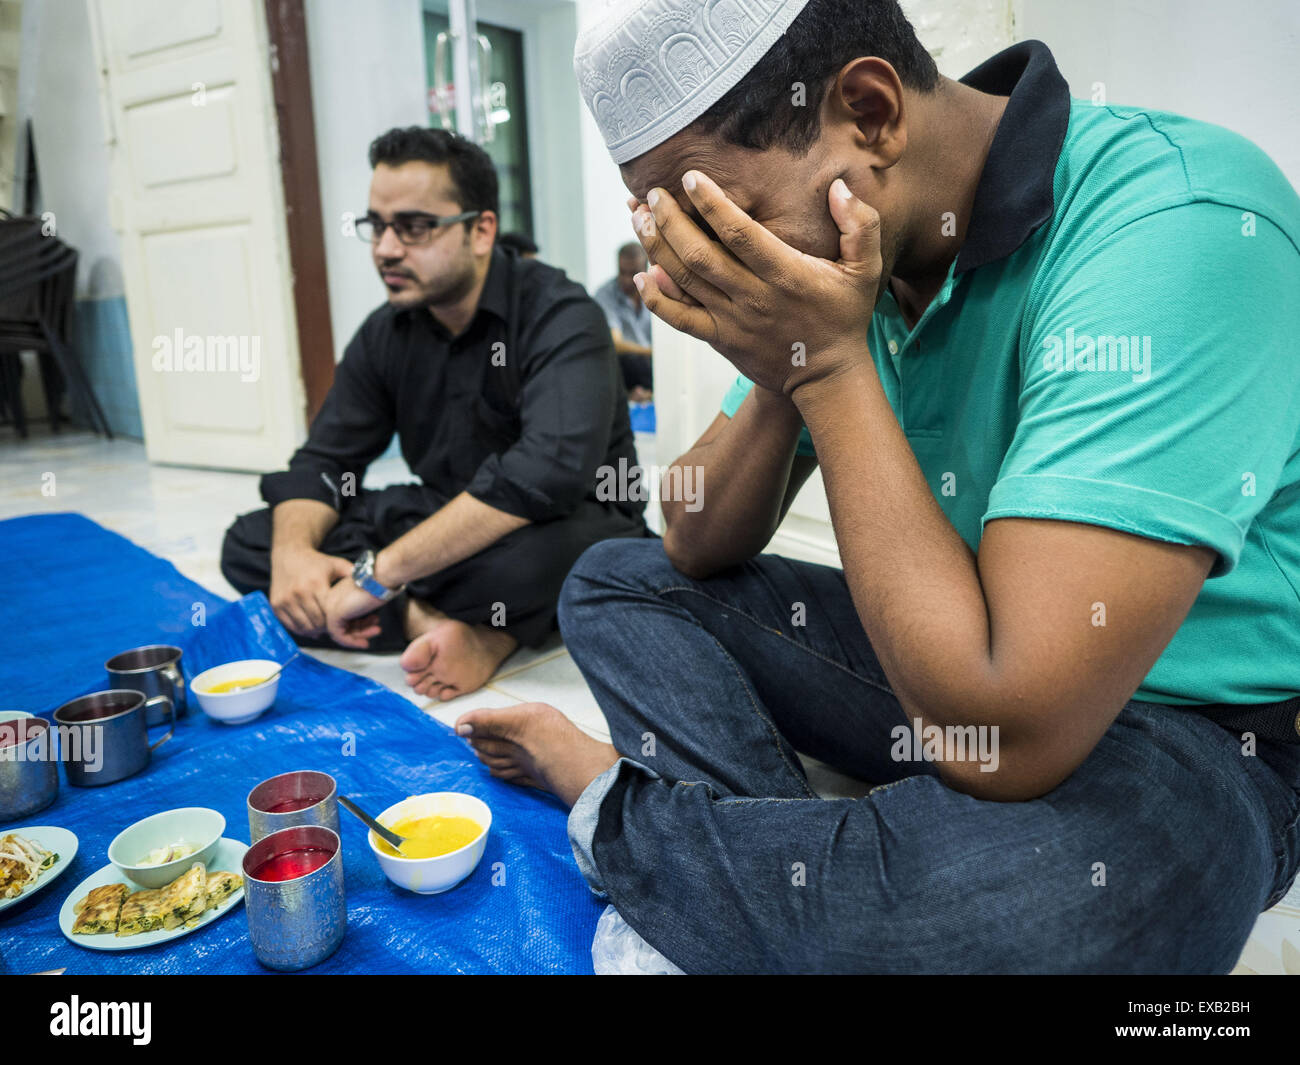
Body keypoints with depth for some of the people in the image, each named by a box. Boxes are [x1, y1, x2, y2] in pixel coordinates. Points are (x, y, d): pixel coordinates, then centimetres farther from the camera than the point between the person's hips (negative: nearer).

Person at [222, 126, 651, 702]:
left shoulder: (558, 315, -19)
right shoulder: (386, 332, 3)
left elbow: (549, 472, -36)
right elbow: (324, 460, 4)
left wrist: (378, 573, -34)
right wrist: (292, 551, -21)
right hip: (445, 519, 7)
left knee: (527, 551, -43)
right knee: (249, 544, -5)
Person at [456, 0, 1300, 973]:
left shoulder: (1176, 228, -27)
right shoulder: (856, 246, -4)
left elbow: (1006, 740, -32)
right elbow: (696, 552, 1)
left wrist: (832, 365, -28)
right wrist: (783, 378, -18)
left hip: (1189, 733, -6)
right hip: (932, 662, 6)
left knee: (978, 888, -39)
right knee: (614, 582, 5)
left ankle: (605, 797, -9)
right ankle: (812, 859, -15)